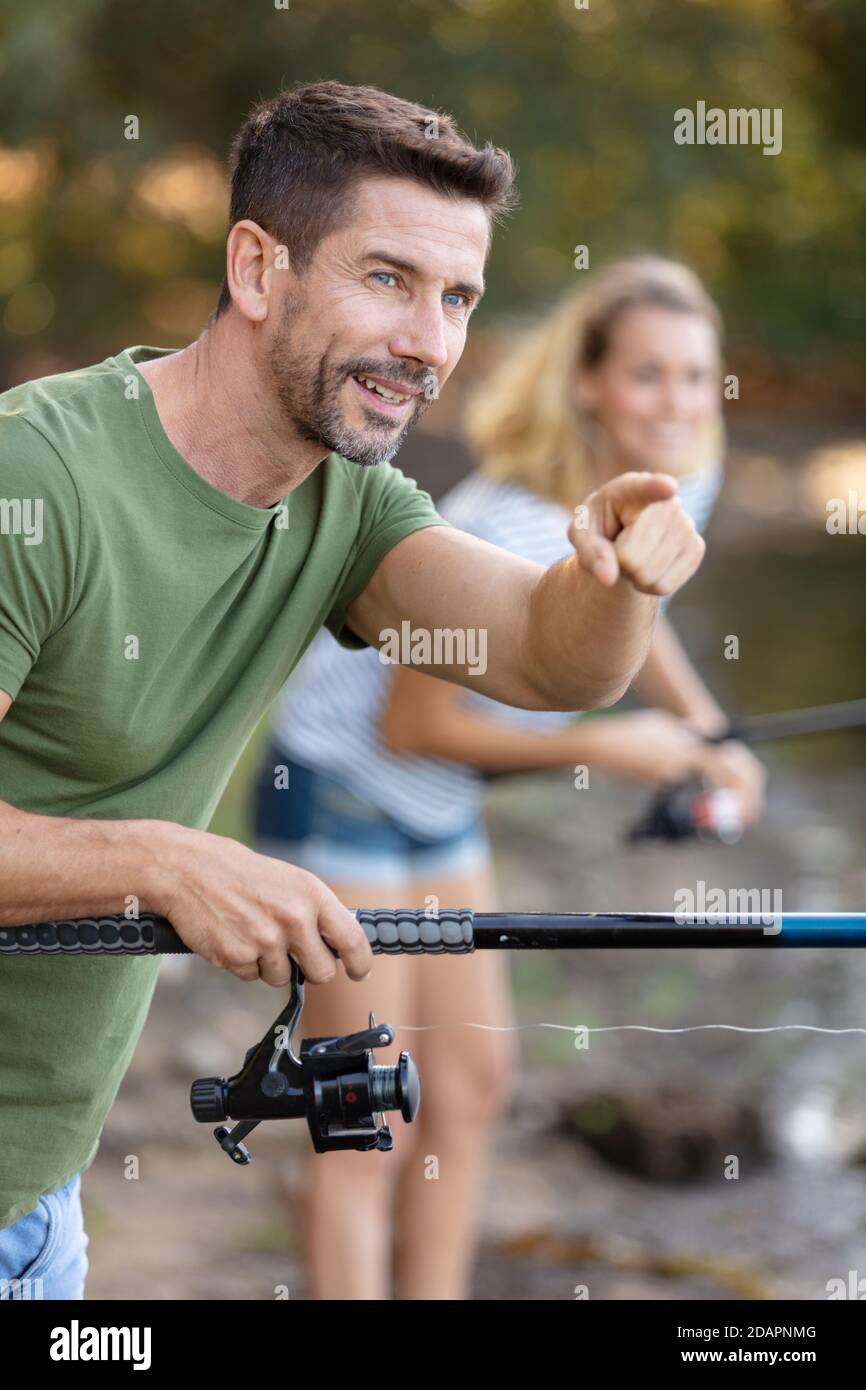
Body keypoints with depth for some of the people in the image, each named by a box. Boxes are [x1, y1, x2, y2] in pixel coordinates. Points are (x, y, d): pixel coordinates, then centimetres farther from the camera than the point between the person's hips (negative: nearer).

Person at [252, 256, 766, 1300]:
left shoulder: (679, 487, -8)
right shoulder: (508, 536, -33)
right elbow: (412, 725, -23)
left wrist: (708, 737, 1)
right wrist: (604, 747, -20)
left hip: (442, 807, 8)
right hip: (339, 790, -8)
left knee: (472, 1080, 13)